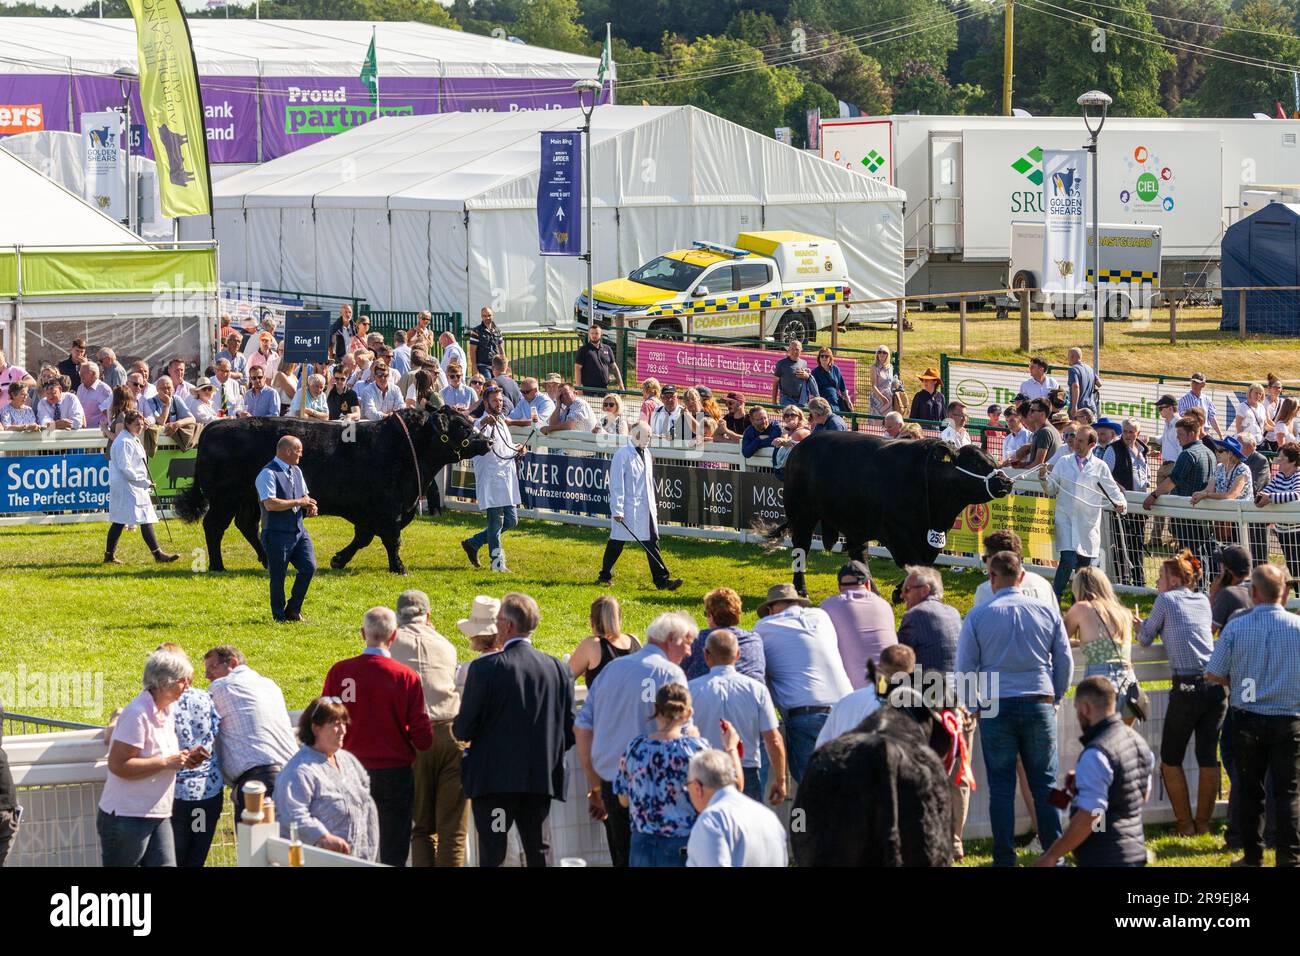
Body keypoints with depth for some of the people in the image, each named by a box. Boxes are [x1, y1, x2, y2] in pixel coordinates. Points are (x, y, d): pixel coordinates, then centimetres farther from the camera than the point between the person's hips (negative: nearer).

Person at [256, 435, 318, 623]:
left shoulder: (296, 471, 15)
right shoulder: (268, 474, -13)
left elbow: (305, 495, 25)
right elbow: (270, 504, -24)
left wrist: (309, 507, 1)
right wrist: (299, 502, -16)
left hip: (299, 530, 7)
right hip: (277, 534, -7)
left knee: (309, 567, -4)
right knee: (278, 577, 1)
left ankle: (293, 611, 12)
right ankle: (279, 616, 15)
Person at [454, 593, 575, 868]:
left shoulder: (485, 667, -11)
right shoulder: (558, 669, 3)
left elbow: (463, 730, -9)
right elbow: (569, 731, 6)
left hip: (493, 779, -4)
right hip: (541, 779, 4)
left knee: (492, 855, -1)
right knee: (537, 852, 10)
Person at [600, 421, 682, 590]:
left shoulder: (646, 453, 11)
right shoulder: (623, 454, -13)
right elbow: (616, 484, -15)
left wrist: (653, 504, 20)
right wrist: (617, 510, -17)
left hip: (646, 508, 7)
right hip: (628, 508, -7)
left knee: (652, 542, 1)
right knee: (616, 543, 5)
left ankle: (662, 580, -2)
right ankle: (605, 575, 19)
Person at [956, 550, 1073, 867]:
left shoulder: (978, 616, -2)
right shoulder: (1047, 612, 3)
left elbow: (964, 668, 0)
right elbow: (1065, 662, 8)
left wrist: (974, 705, 14)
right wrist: (1054, 697, 21)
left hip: (996, 709, -1)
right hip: (1039, 706, 1)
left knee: (1001, 786, 3)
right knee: (1045, 783, 7)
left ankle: (1005, 859, 4)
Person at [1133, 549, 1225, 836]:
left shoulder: (1166, 600, 1)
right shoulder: (1203, 601, 16)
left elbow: (1145, 639, 8)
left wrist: (1139, 625, 31)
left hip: (1187, 687, -5)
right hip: (1216, 684, 5)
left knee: (1170, 759, 7)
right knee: (1208, 757, 9)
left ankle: (1185, 825, 5)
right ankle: (1203, 823, 13)